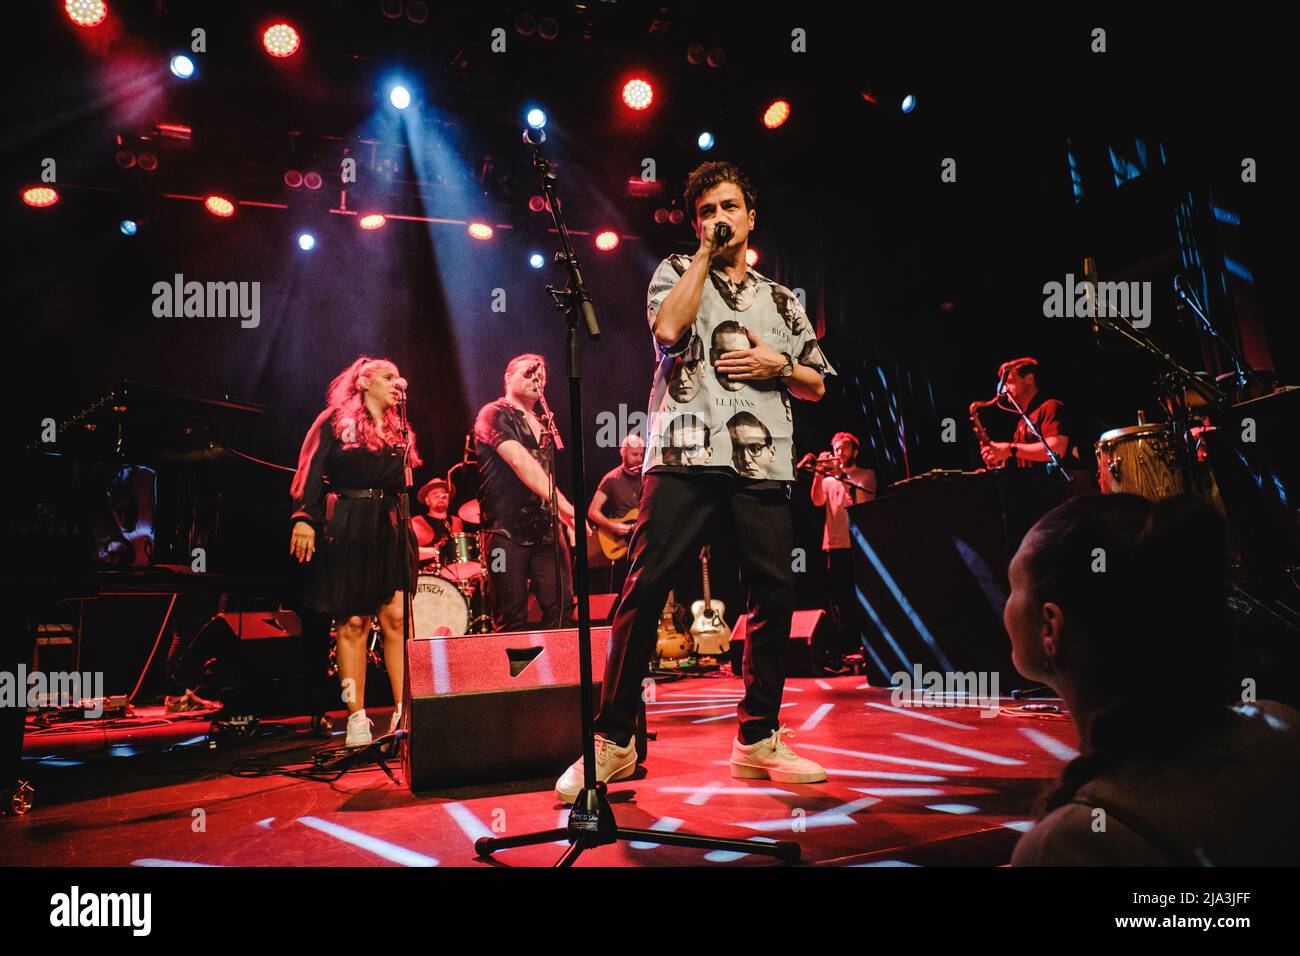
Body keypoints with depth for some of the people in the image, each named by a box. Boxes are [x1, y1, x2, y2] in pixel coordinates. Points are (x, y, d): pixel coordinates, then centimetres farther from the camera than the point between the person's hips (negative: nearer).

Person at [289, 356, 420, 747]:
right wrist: (305, 517, -15)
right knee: (353, 622, -2)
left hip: (389, 529, 4)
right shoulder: (335, 421, 4)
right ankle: (356, 717, 4)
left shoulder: (399, 432, 18)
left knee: (396, 617, -4)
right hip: (346, 529, -4)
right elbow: (313, 470, -4)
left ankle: (403, 712, 0)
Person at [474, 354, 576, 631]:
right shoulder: (494, 414, -3)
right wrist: (565, 507, -25)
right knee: (513, 617, -4)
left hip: (546, 530, 6)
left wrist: (565, 518, 13)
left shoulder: (541, 425, 21)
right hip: (508, 532, -6)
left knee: (562, 605, -4)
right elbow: (520, 462, -17)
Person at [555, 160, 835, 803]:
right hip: (686, 455, -3)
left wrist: (778, 365, 1)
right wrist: (706, 254, 1)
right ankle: (613, 739, 0)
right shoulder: (677, 271, 16)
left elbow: (817, 386, 22)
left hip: (763, 462, 4)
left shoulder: (779, 299, 23)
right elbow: (667, 327, -8)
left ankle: (758, 739, 16)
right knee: (645, 587, -10)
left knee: (775, 595, 1)